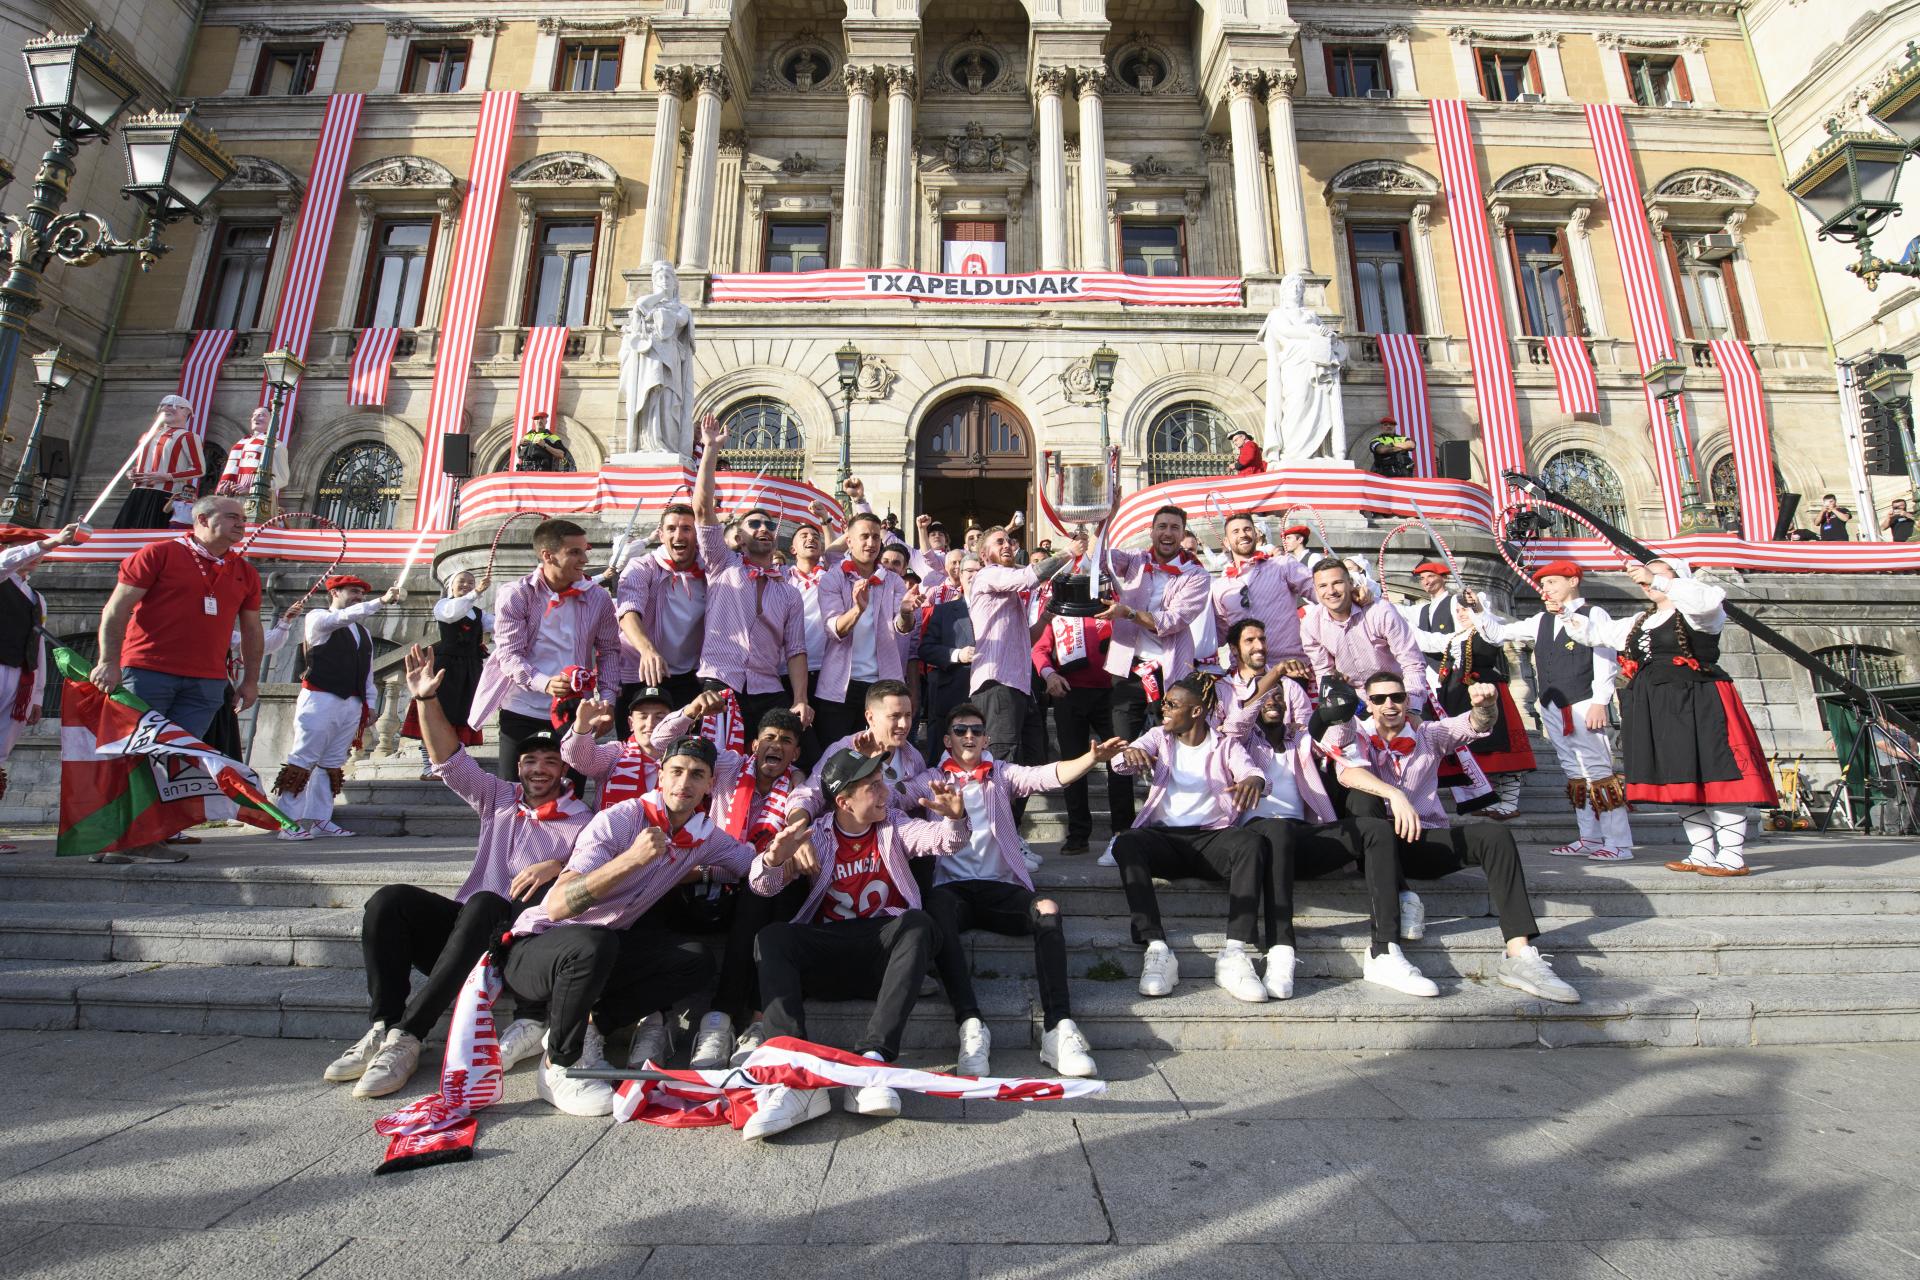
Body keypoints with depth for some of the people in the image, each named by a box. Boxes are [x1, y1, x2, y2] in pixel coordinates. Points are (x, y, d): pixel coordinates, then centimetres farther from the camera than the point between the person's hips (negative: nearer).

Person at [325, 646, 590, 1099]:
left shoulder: (581, 820, 4)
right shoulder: (500, 799, 18)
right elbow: (450, 759, 9)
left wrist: (557, 867, -32)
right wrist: (427, 698, -2)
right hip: (468, 928, 5)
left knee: (483, 904, -36)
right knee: (390, 900, -17)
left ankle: (406, 1036, -31)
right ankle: (383, 1029, -21)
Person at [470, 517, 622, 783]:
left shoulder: (598, 599, 2)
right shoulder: (515, 595, -4)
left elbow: (609, 650, 8)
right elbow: (509, 654, -9)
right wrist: (544, 683, -27)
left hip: (574, 711, 2)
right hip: (522, 711, -1)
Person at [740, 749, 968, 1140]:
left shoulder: (894, 826, 14)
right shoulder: (814, 837, 11)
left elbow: (946, 841, -2)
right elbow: (763, 887, 0)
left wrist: (954, 817, -26)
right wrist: (774, 859, -24)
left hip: (885, 948, 0)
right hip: (827, 953, 0)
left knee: (919, 924, -30)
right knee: (770, 938, -25)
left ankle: (871, 1059, -40)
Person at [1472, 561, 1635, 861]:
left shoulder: (1593, 615, 0)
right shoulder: (1541, 622, 18)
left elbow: (1605, 661, -7)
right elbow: (1498, 633, 20)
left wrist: (1599, 702, -14)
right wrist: (1481, 611, 4)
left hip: (1584, 705, -7)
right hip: (1553, 708, 7)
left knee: (1599, 770, -9)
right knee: (1574, 774, 9)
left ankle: (1619, 844, -5)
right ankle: (1590, 838, 15)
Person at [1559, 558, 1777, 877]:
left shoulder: (1696, 613, 1)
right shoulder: (1639, 623, 21)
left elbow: (1709, 599, -23)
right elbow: (1593, 632, 26)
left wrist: (1656, 579, -24)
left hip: (1698, 704, -7)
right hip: (1658, 710, 7)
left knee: (1715, 775, -8)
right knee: (1686, 781, 10)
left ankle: (1733, 856, -4)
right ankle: (1702, 853, 16)